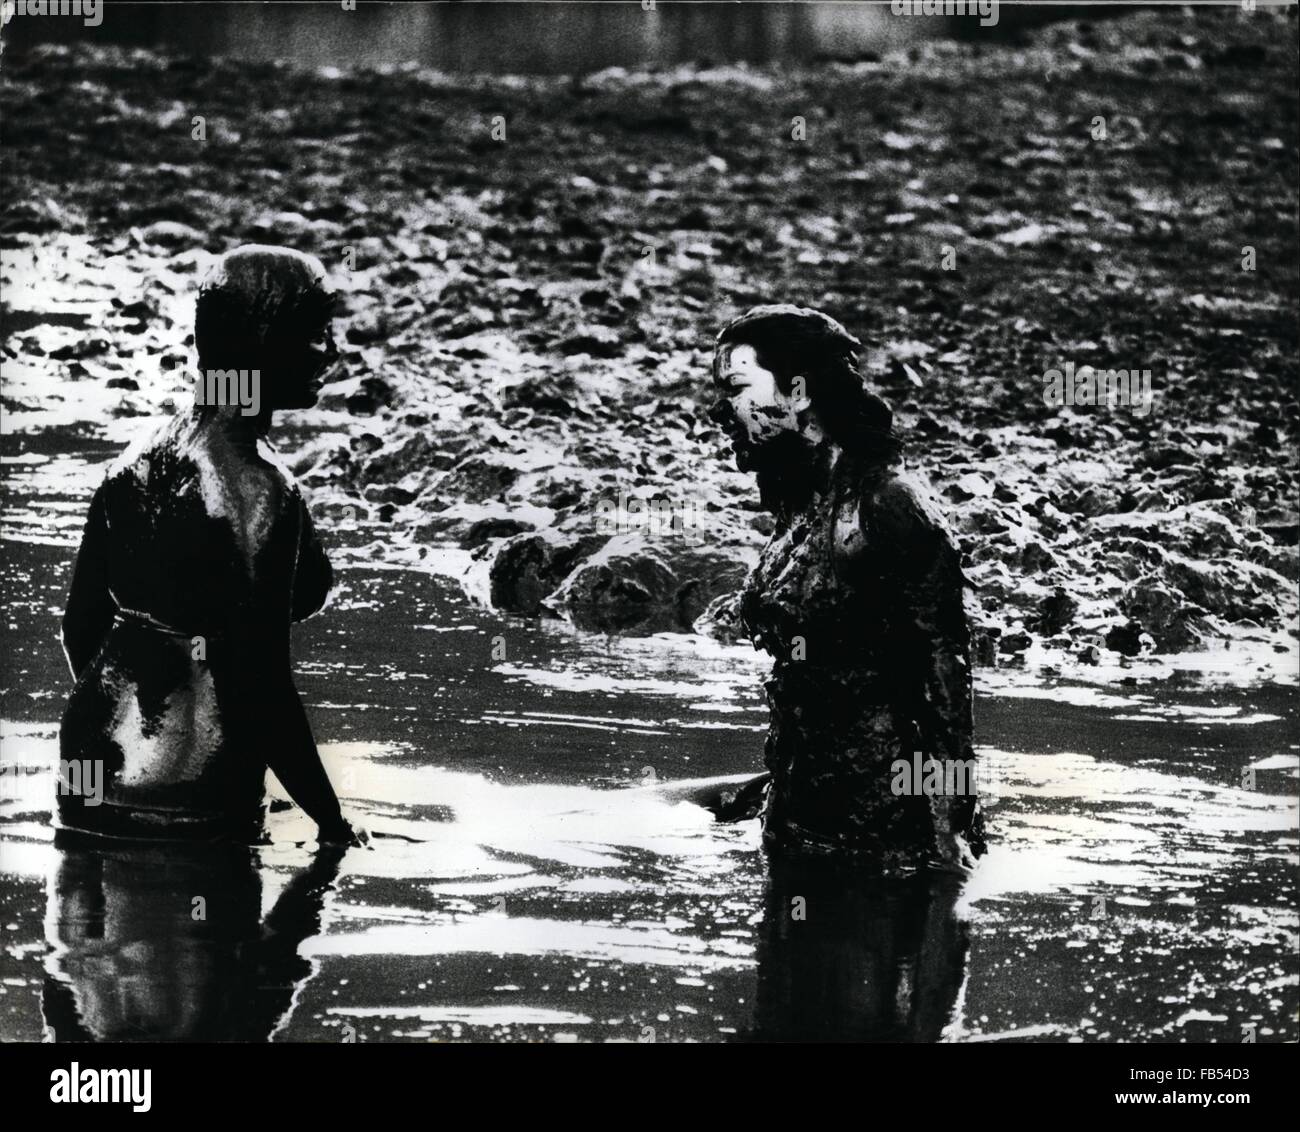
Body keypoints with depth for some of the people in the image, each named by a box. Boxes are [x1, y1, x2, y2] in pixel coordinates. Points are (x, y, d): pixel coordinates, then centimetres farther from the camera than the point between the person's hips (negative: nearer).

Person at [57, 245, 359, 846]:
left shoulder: (133, 463, 3)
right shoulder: (263, 493, -20)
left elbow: (80, 627, 11)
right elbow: (261, 688, -20)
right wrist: (332, 822, -10)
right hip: (194, 808, -7)